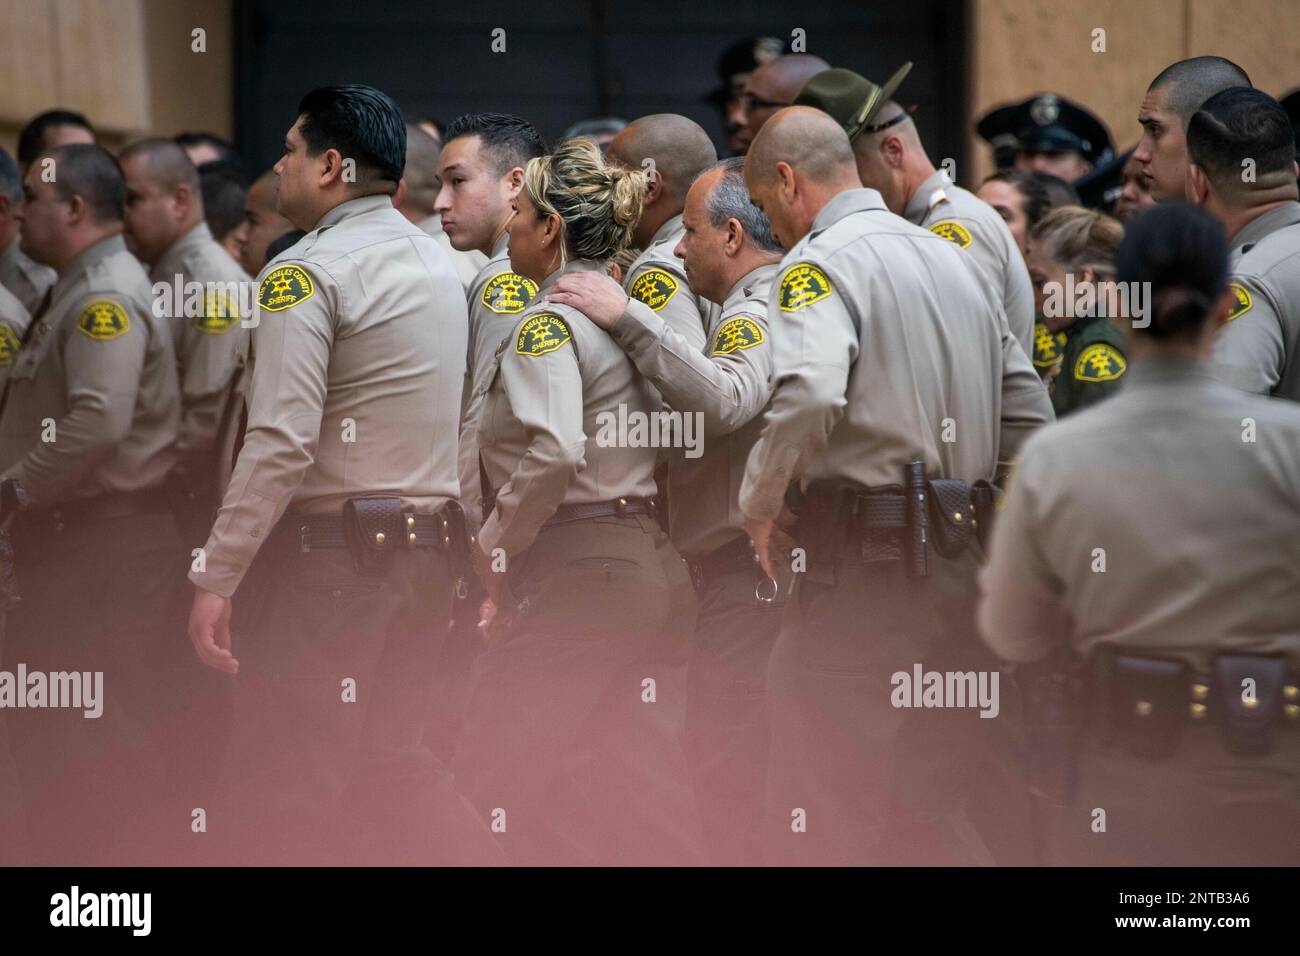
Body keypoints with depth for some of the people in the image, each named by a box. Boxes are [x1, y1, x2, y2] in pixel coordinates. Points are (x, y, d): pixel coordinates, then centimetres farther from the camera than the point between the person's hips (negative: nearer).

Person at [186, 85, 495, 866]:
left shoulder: (307, 273, -12)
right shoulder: (439, 263, 14)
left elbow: (281, 441, -20)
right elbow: (455, 416, 13)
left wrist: (217, 578, -19)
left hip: (329, 552, -8)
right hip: (428, 549, 8)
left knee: (285, 797, -2)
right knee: (388, 759, 17)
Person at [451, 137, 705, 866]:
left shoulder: (549, 324, -11)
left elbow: (553, 452, -25)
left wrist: (495, 546, -13)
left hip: (579, 571, -9)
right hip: (653, 565, 9)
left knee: (494, 767, -3)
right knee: (642, 786, 10)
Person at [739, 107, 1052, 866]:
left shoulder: (822, 262, -8)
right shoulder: (955, 260, 18)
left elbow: (808, 396, -27)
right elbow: (1028, 412, 18)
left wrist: (760, 504, -14)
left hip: (862, 555, -8)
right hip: (960, 561, 8)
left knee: (824, 809, -5)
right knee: (932, 814, 14)